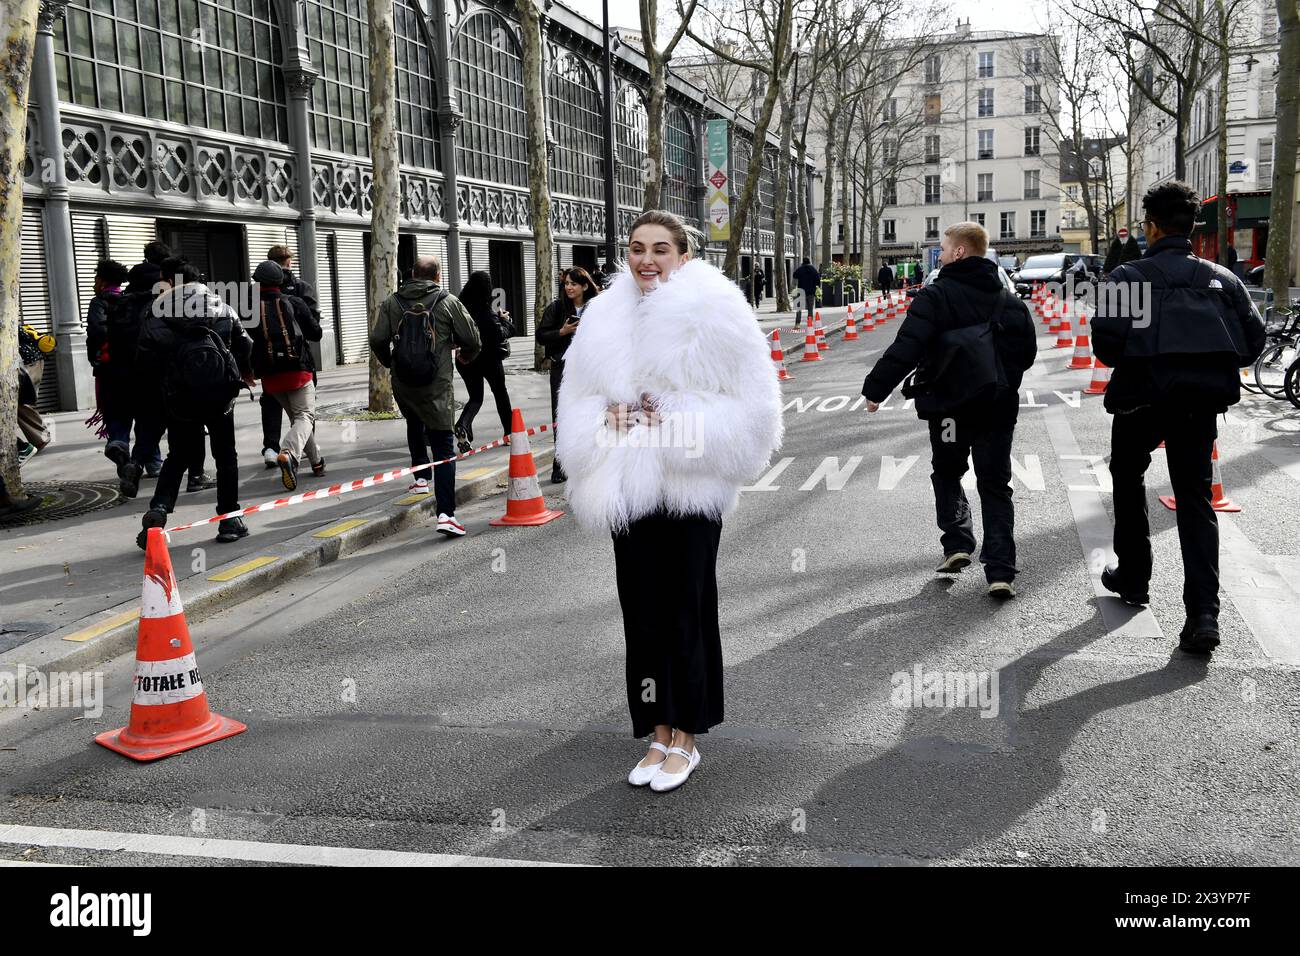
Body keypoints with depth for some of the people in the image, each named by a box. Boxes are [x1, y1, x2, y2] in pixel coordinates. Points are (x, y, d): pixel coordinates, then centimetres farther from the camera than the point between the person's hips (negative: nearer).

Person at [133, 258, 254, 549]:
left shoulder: (157, 316, -2)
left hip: (179, 398, 0)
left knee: (177, 458, 14)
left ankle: (158, 510, -5)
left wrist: (160, 395, 11)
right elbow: (244, 346, 6)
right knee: (226, 456, 12)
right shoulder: (222, 308, 4)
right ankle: (229, 520, 12)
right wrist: (245, 373, 25)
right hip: (220, 394, 1)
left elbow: (144, 363, -2)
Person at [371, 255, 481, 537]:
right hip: (437, 387, -3)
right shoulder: (448, 302, -2)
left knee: (414, 427, 33)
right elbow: (473, 340, 0)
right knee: (443, 448, -2)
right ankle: (446, 514, -11)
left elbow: (378, 339, -1)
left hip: (402, 386, 3)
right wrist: (465, 356, 23)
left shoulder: (392, 302, 3)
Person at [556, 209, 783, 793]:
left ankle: (684, 740, 17)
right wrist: (605, 418, -7)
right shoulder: (606, 318, 9)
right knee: (642, 610, 10)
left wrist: (678, 420, -18)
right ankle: (659, 735, 23)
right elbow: (577, 401, 14)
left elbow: (748, 406, -9)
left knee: (685, 608, 3)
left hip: (690, 487, -5)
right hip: (628, 487, 5)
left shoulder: (713, 312, -6)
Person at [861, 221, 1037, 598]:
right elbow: (1027, 351, 10)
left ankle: (957, 543, 7)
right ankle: (1000, 571, 0)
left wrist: (876, 388, -13)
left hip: (950, 403, -4)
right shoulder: (1009, 299, 6)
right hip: (998, 405, 4)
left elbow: (906, 349, -20)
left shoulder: (935, 295, -12)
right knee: (996, 485, 8)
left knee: (947, 475, 20)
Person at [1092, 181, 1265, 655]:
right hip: (1202, 400, 3)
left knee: (1128, 477, 22)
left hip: (1144, 394, -3)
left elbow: (1106, 340, -16)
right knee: (1195, 497, 7)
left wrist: (1128, 362, 6)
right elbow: (1254, 338, 6)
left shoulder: (1128, 277, -6)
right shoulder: (1221, 278, 7)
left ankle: (1133, 578, 30)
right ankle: (1203, 615, -5)